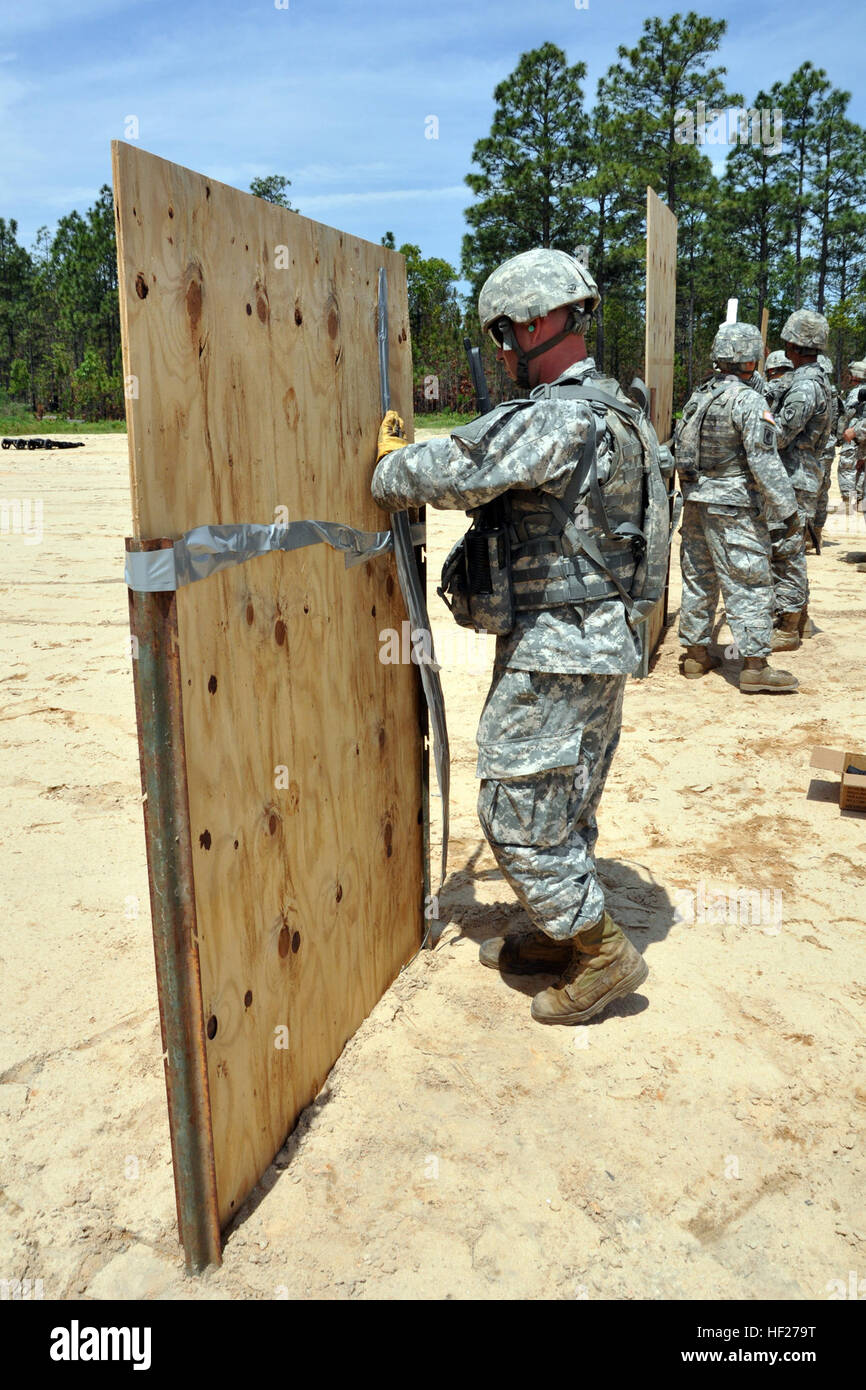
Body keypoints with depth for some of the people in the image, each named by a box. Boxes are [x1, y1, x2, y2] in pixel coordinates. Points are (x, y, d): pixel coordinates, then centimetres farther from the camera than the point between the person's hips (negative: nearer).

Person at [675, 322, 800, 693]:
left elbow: (679, 450, 15)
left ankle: (695, 654, 21)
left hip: (695, 501, 8)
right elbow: (764, 461, -19)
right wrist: (787, 510, -15)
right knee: (750, 583, -2)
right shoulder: (749, 401, -14)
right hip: (734, 508, -7)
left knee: (698, 578, 14)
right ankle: (755, 666, -1)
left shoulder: (696, 398, 9)